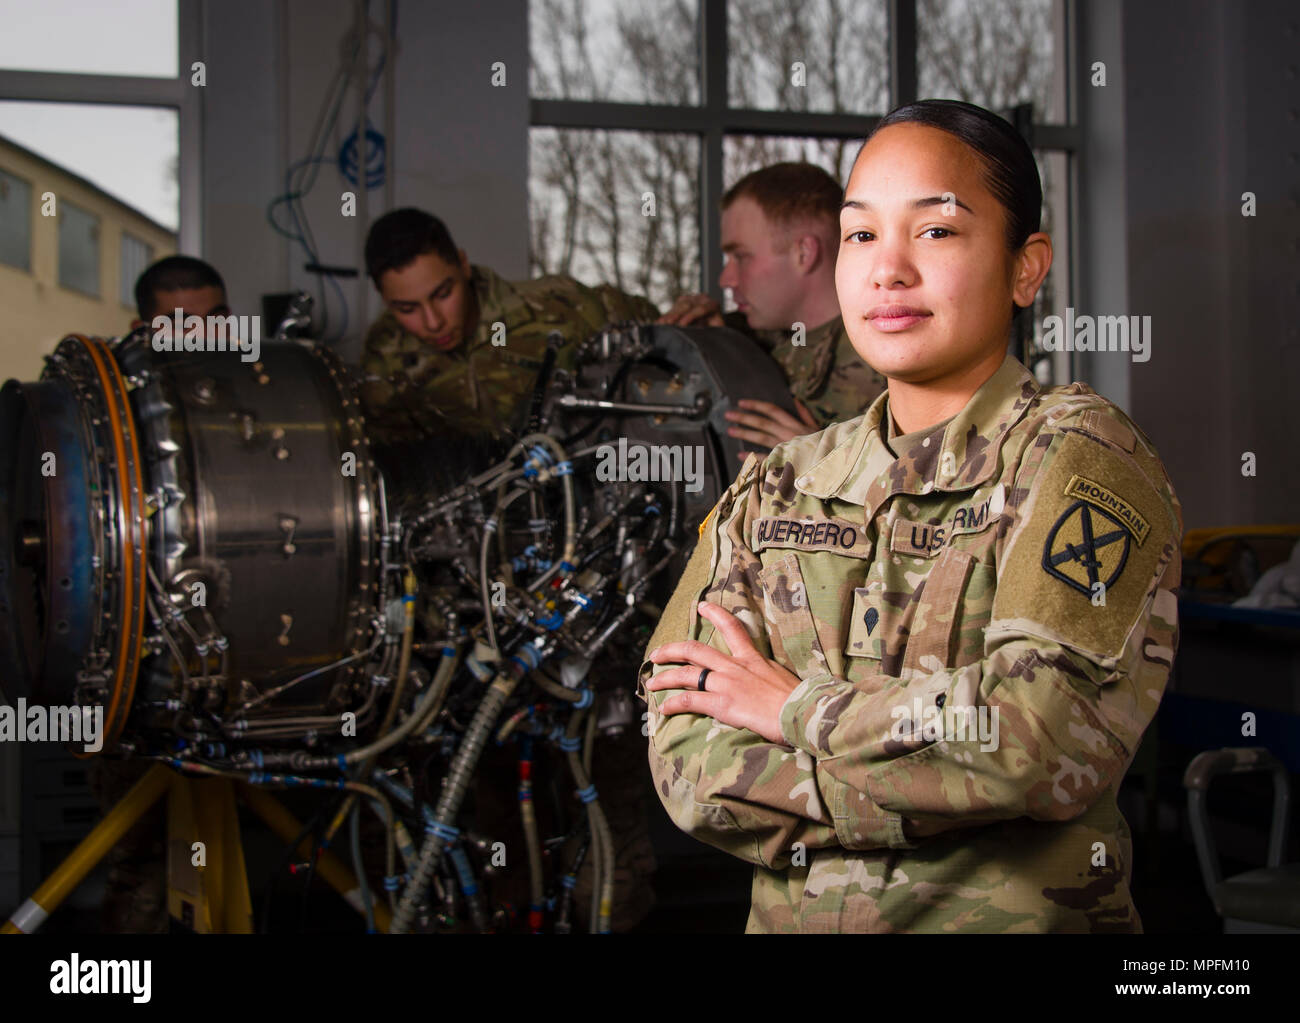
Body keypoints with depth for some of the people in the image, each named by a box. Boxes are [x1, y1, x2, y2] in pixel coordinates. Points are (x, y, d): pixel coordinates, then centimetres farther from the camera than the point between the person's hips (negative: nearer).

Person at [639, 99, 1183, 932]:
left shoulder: (1081, 455, -2)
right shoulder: (776, 489, 9)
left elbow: (1046, 731, -16)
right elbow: (686, 760, -1)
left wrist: (796, 709, -5)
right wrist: (955, 780, -12)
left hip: (1018, 911, -3)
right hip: (790, 916, 3)